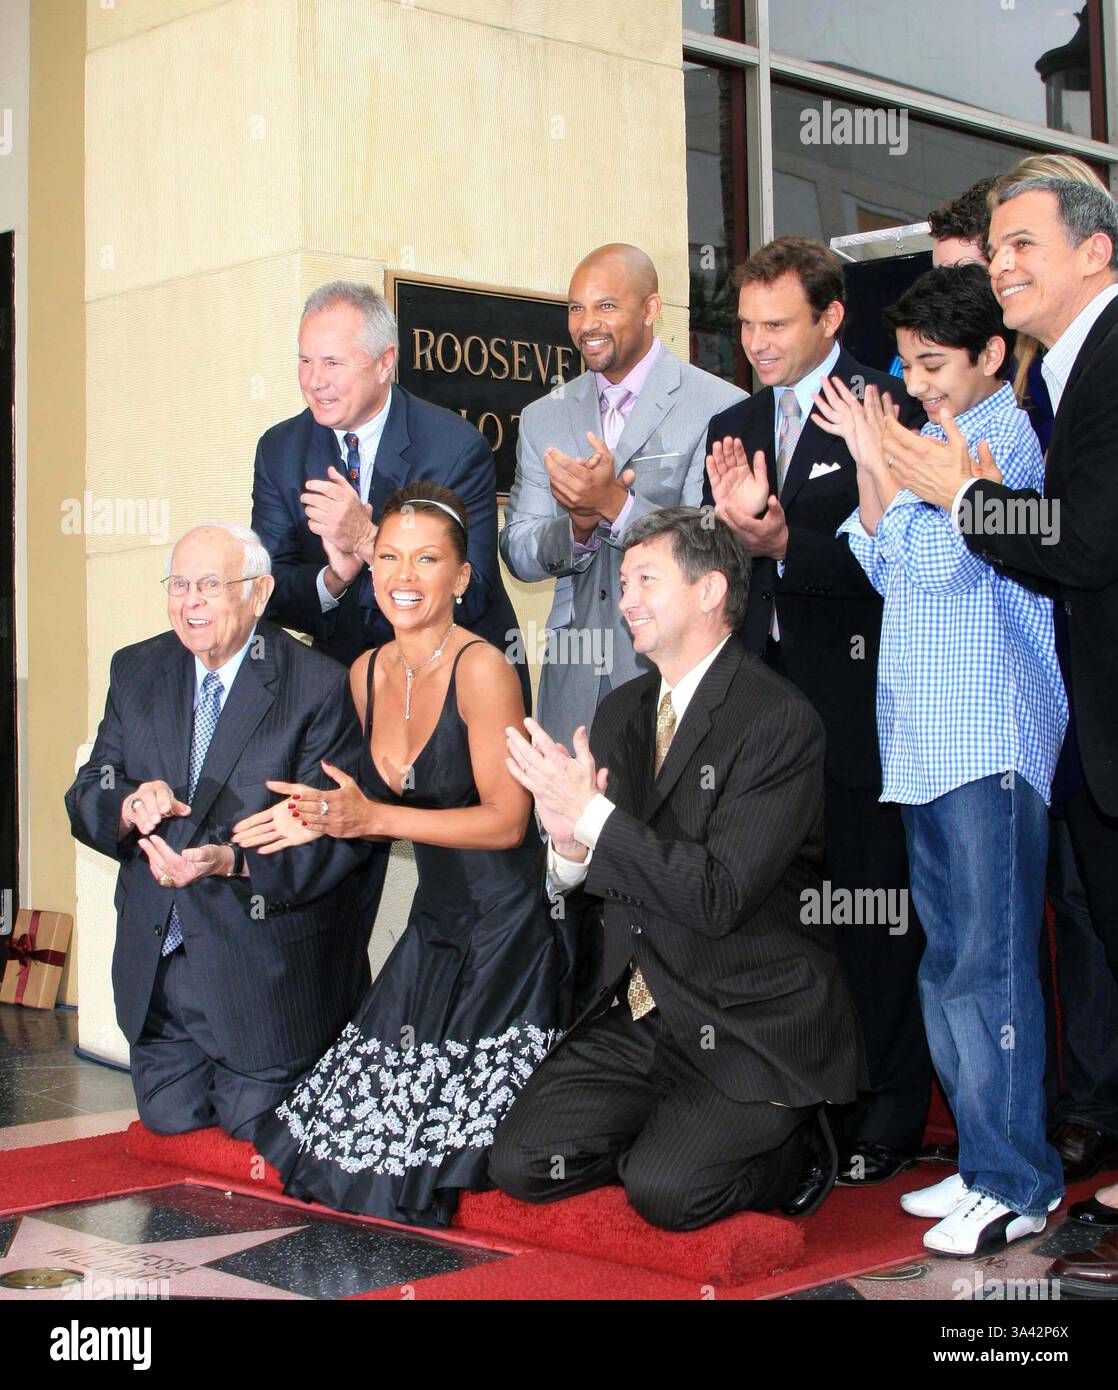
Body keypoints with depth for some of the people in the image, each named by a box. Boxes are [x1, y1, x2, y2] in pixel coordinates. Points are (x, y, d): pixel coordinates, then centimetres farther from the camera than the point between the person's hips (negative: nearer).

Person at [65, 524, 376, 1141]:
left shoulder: (319, 685, -13)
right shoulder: (136, 670, 4)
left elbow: (342, 829, -17)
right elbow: (86, 795, 3)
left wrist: (234, 862, -31)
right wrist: (129, 806, -21)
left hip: (263, 971, -5)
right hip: (154, 968, 5)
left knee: (256, 1125, 7)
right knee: (169, 1120, 13)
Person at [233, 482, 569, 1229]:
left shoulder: (481, 669, -15)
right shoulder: (368, 673, 8)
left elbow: (507, 819, -18)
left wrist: (371, 817, -21)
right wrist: (328, 819, -1)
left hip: (505, 935, -7)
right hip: (434, 927, 7)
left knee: (438, 1156, -5)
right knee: (360, 1135, 2)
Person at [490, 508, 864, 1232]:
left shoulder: (779, 719, -14)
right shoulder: (620, 713, 10)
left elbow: (720, 895, -22)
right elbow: (589, 876, 10)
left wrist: (593, 818, -25)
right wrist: (572, 846, -14)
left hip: (753, 1031, -6)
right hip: (636, 1016, 7)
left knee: (665, 1190, -22)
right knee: (522, 1164, -7)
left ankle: (788, 1145, 7)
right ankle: (669, 1139, 15)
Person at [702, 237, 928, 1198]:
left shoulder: (884, 411, -4)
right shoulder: (733, 427, 16)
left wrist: (785, 544, -24)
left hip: (859, 698, -5)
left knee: (874, 909, 1)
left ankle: (886, 1120, 11)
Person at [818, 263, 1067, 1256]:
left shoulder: (1008, 436, -6)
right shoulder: (931, 444, 17)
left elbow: (938, 559, -15)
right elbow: (885, 568, 15)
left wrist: (884, 464, -8)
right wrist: (871, 471, 4)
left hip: (989, 737, -9)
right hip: (926, 740, 9)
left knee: (987, 962, -7)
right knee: (947, 961, 12)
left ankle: (1018, 1183, 1)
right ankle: (985, 1161, 20)